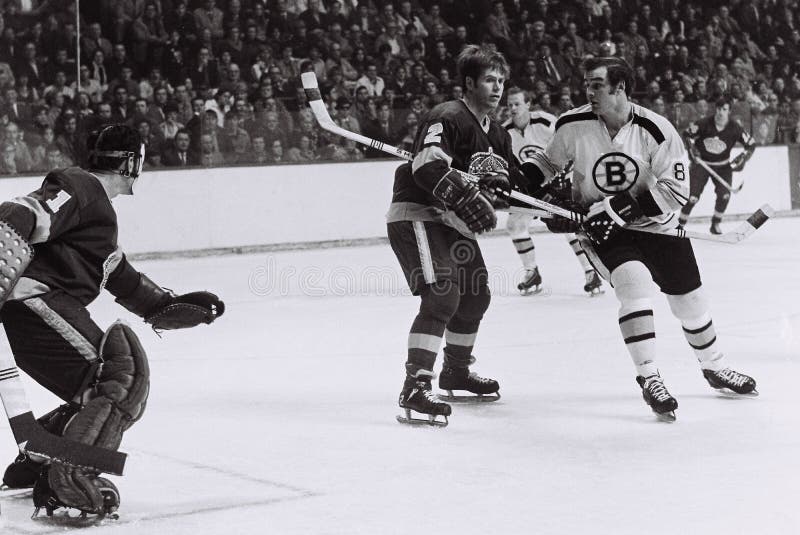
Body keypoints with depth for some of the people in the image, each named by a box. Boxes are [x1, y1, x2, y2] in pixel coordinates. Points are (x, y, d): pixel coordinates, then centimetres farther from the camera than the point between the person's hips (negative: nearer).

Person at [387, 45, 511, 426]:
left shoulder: (497, 136, 13)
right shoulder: (448, 118, -17)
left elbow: (508, 186, 13)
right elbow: (427, 168, -32)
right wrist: (465, 196, -35)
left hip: (452, 221, 10)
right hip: (415, 213, -10)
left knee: (475, 296, 19)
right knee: (442, 296, -25)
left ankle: (456, 373, 42)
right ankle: (415, 388, -30)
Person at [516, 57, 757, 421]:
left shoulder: (656, 129, -19)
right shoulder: (573, 126, -13)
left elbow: (676, 189, -21)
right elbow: (549, 162, 6)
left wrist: (621, 207, -29)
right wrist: (522, 180, -13)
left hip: (655, 223, 1)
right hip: (599, 226, -1)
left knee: (688, 298, 10)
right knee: (634, 281, -27)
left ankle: (714, 367, 36)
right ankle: (648, 378, -21)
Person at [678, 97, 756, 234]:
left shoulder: (734, 128, -15)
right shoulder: (705, 124, -19)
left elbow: (751, 144, -5)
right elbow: (687, 134, -5)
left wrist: (742, 159, -17)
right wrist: (692, 149, -17)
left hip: (722, 165, 2)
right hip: (701, 163, -2)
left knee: (724, 195, -15)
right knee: (693, 197, -11)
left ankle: (715, 224, 5)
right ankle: (680, 223, 9)